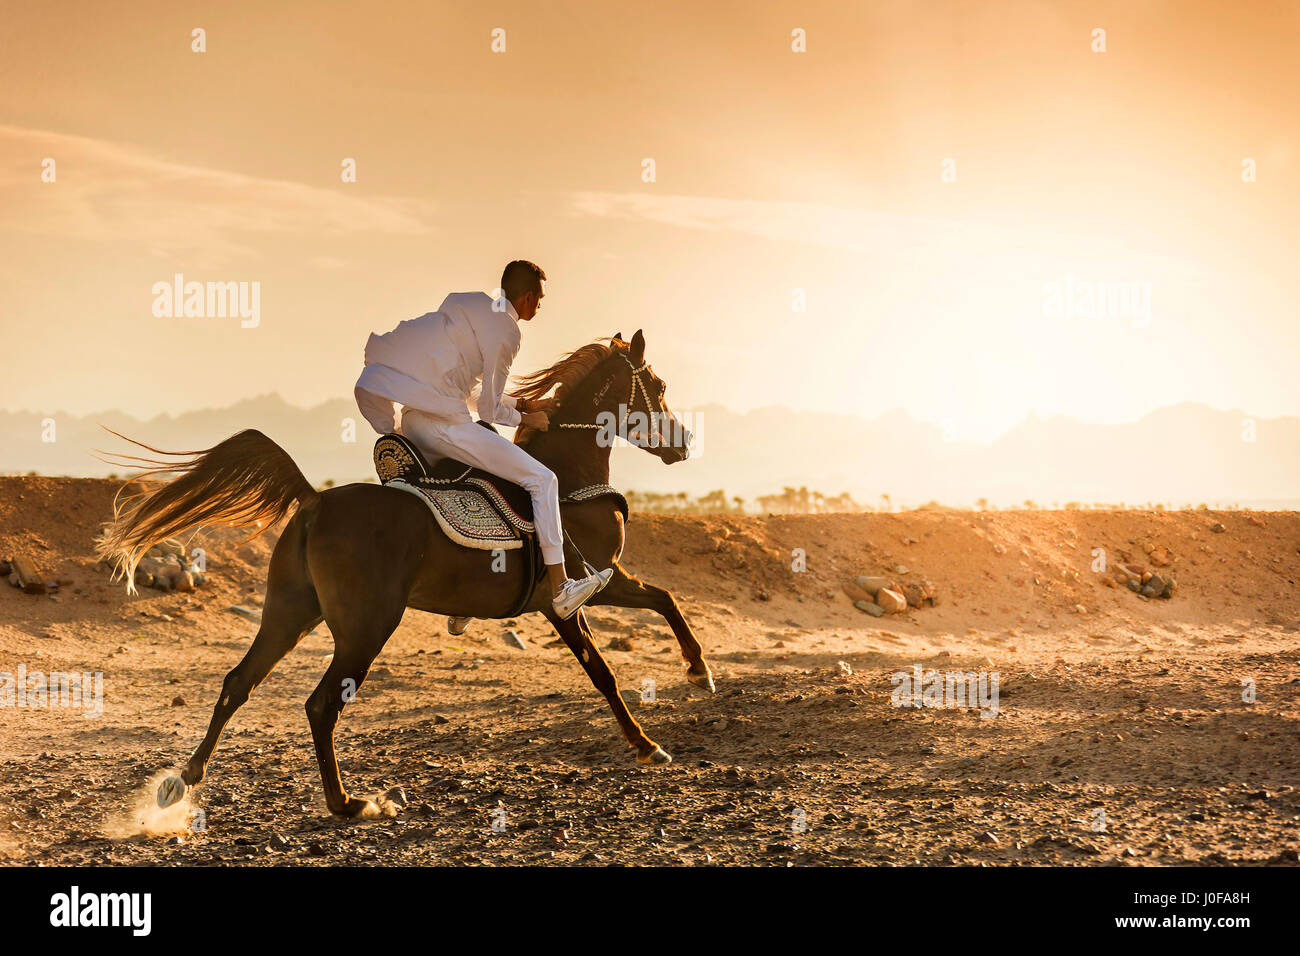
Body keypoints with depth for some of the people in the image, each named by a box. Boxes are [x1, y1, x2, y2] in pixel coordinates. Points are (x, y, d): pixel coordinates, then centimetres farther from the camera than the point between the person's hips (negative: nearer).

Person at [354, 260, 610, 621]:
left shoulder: (470, 305, 21)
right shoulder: (506, 329, -5)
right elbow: (489, 409, -3)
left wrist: (518, 402, 34)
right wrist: (525, 418, 15)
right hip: (434, 417, -9)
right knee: (542, 479, -1)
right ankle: (561, 588, 3)